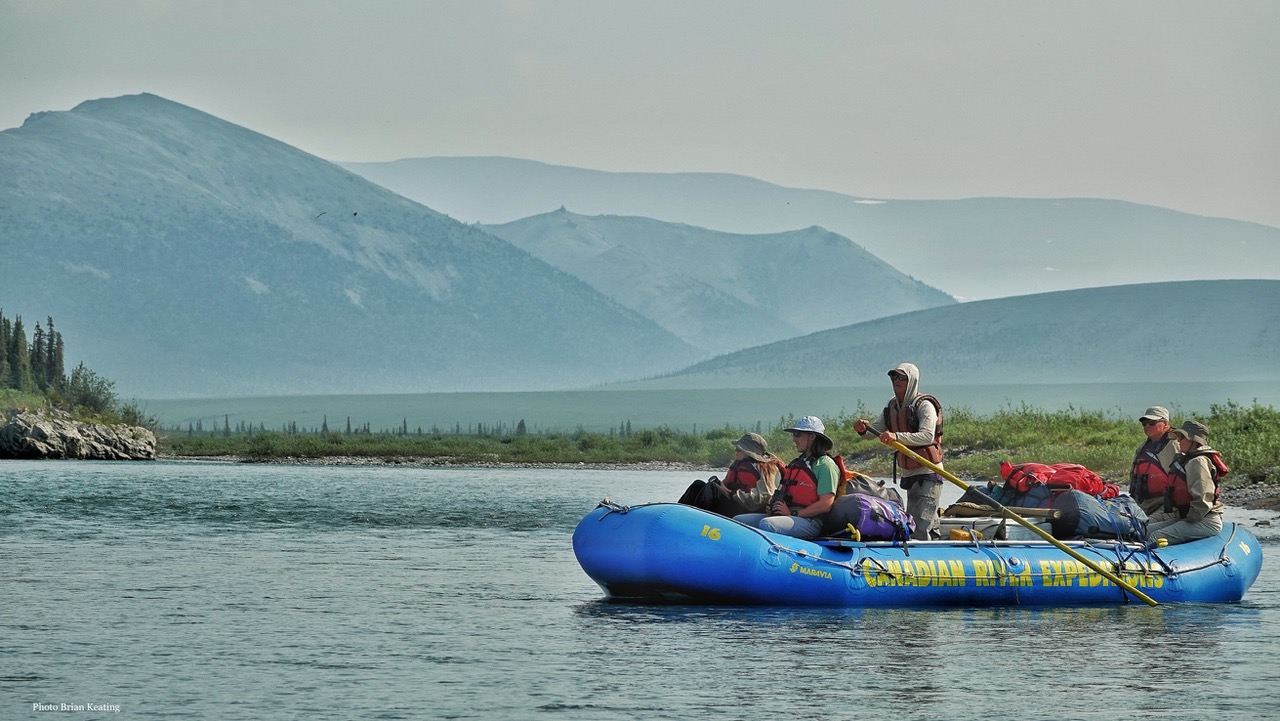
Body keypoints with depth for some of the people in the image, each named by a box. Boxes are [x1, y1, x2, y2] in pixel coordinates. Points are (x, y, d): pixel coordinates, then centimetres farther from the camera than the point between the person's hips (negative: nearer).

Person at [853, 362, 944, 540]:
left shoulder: (924, 405, -13)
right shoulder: (892, 407, 12)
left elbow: (928, 436, -26)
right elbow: (875, 431, 12)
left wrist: (897, 437, -39)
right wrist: (863, 430, -13)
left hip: (928, 473, -9)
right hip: (909, 474, 9)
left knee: (920, 528, -17)